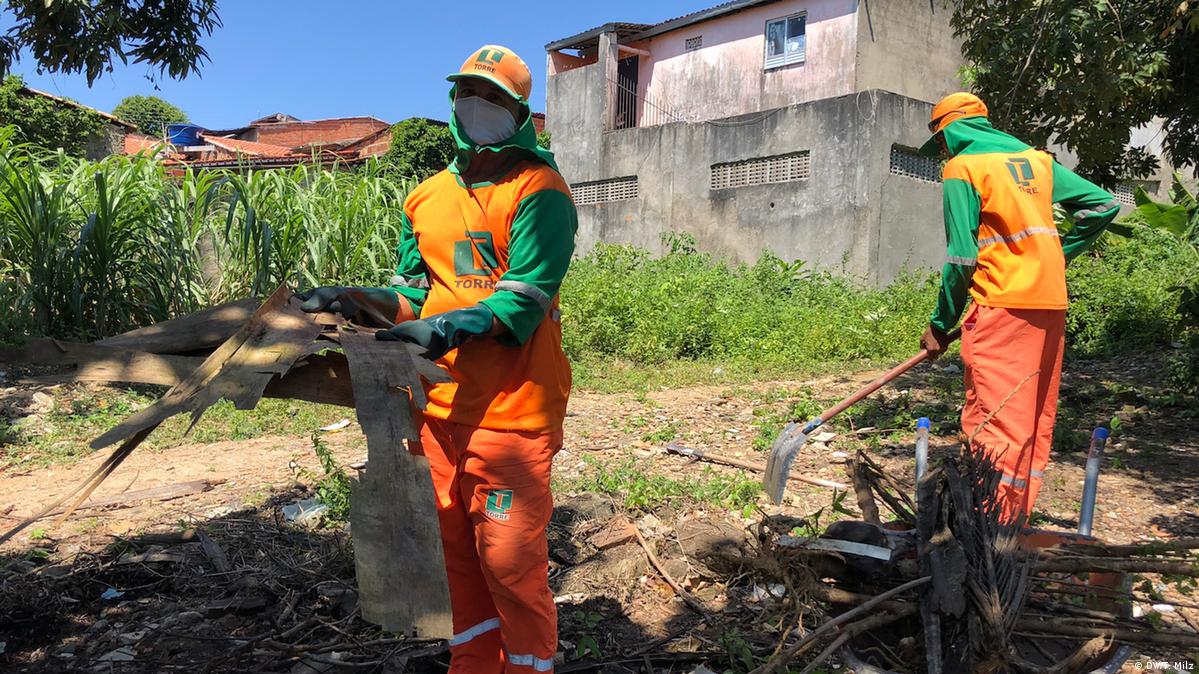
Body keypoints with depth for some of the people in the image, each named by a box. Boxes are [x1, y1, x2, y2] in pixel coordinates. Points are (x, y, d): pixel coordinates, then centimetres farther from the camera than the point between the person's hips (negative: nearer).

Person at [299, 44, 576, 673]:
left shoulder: (539, 191, -5)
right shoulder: (426, 198, 15)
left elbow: (525, 297, -16)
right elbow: (413, 293, 12)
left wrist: (448, 327, -29)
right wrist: (354, 300, -6)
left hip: (511, 407, -6)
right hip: (442, 404, 6)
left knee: (510, 563, -1)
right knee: (459, 556, 16)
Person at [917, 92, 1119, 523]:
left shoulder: (962, 168, -4)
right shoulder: (1037, 159, 17)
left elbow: (962, 256, -10)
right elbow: (1103, 205, 14)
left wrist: (941, 325, -3)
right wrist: (1053, 257, 17)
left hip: (1002, 305, -7)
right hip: (1051, 304, 8)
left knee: (993, 422, -7)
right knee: (1035, 422, 12)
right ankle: (1018, 519, 21)